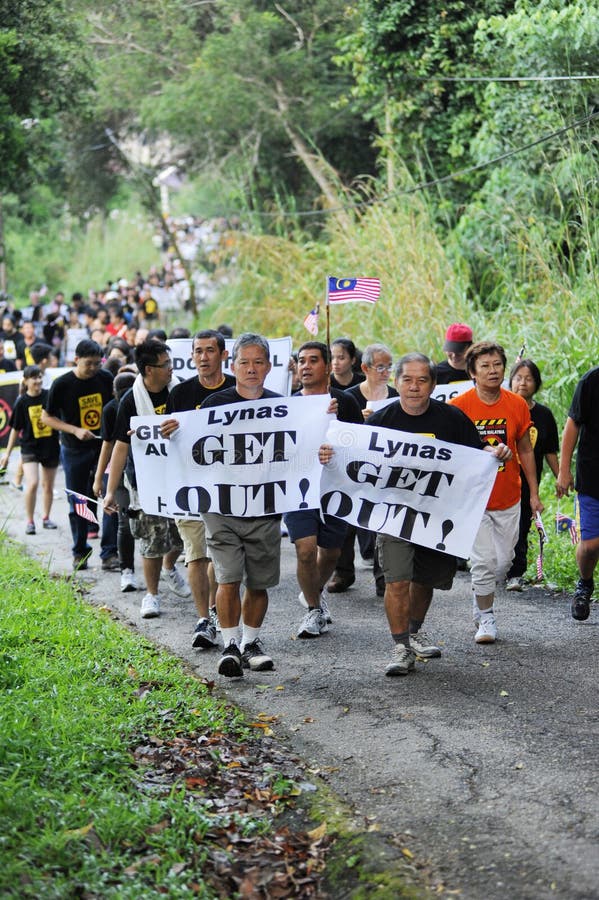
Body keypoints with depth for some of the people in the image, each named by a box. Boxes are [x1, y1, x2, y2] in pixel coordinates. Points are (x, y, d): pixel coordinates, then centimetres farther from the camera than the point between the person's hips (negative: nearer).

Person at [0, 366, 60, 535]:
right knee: (32, 483, -16)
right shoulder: (22, 402, -6)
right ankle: (30, 521, -3)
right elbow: (16, 430, 2)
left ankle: (46, 518, 30)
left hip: (51, 446, 2)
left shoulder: (50, 396, -4)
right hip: (30, 448, -2)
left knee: (48, 486, 12)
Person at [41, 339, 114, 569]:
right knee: (77, 504, 5)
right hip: (74, 451, -1)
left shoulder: (106, 378, -3)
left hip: (104, 446, 2)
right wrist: (75, 430, -15)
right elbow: (46, 417, -4)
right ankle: (80, 552, 19)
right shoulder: (62, 384, -10)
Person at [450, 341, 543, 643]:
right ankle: (486, 617, 12)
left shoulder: (517, 405, -1)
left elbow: (525, 450, 8)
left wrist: (534, 493, 8)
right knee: (484, 561, -6)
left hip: (508, 499, 3)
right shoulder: (459, 406, -10)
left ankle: (480, 603, 34)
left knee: (504, 561, 8)